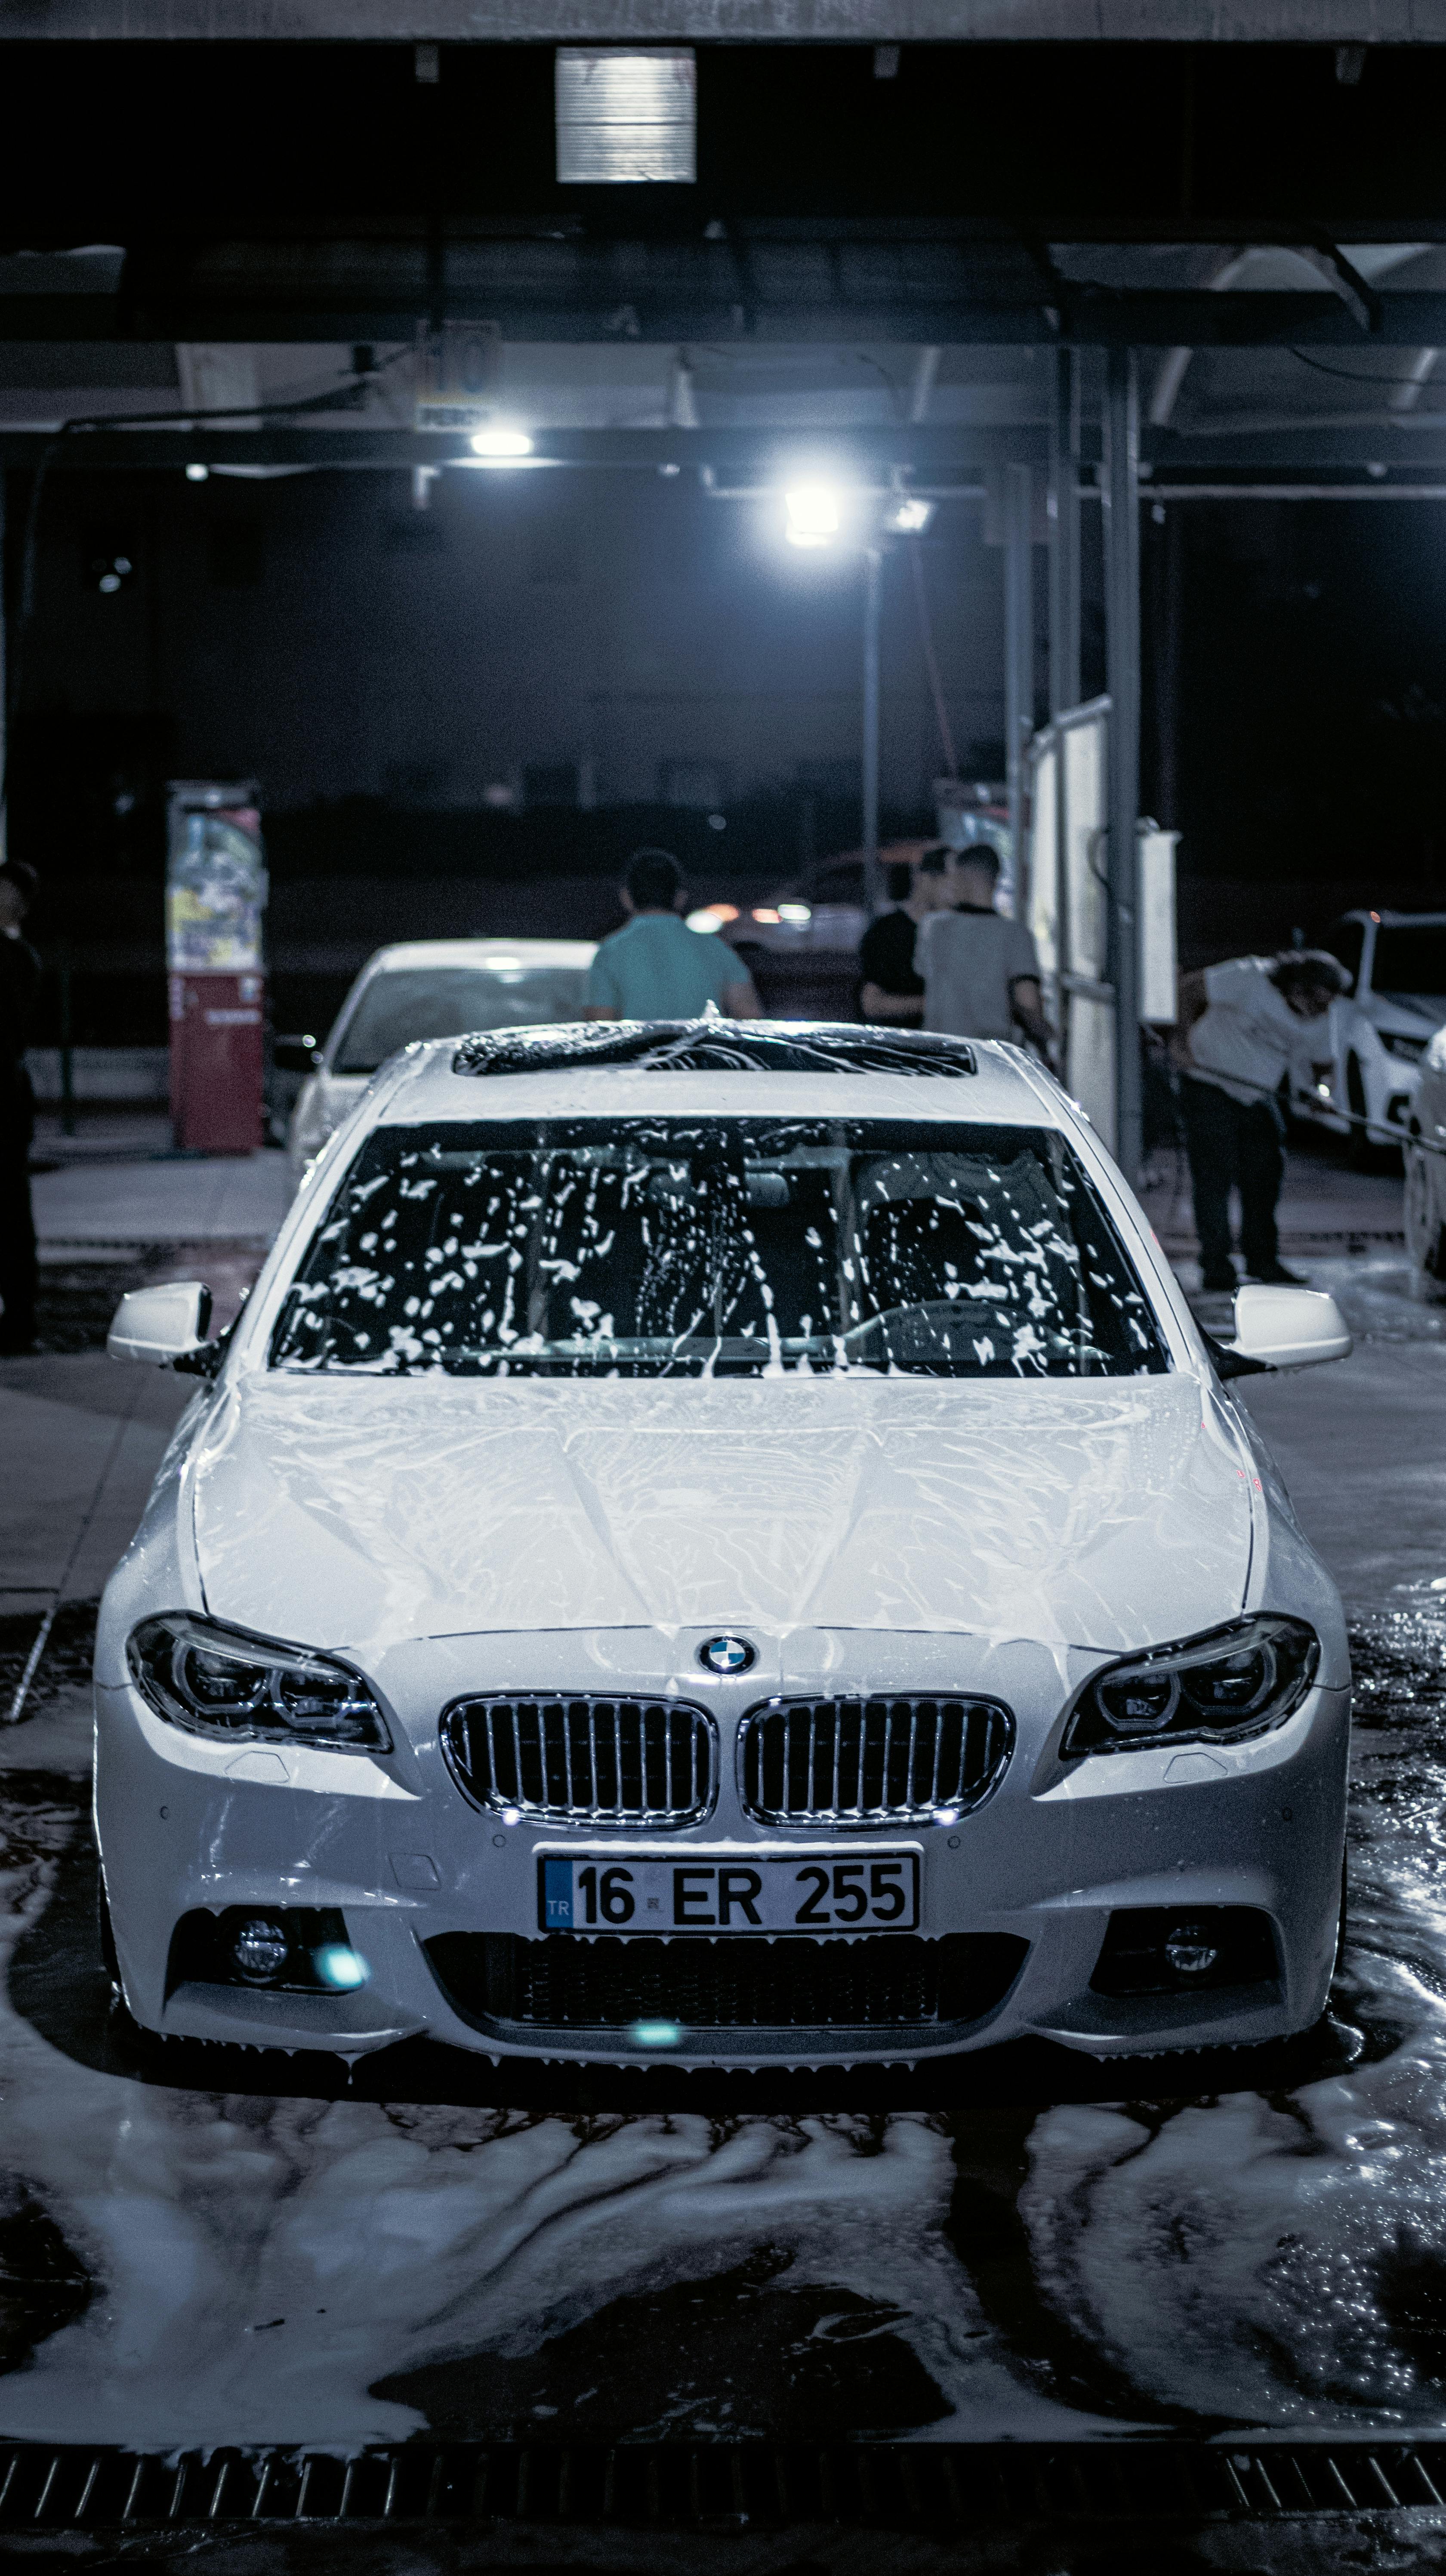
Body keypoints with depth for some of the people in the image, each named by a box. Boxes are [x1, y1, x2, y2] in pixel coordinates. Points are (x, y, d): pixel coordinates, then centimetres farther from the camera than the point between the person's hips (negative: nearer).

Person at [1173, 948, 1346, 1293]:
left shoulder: (1318, 1021, -2)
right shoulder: (1251, 979, -22)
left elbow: (1319, 1064, 10)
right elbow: (1190, 988, -16)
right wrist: (1183, 1040, -21)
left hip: (1258, 1097, 6)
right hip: (1210, 1087, -6)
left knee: (1265, 1176, 6)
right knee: (1213, 1177, -8)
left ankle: (1262, 1259, 20)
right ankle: (1216, 1268, -5)